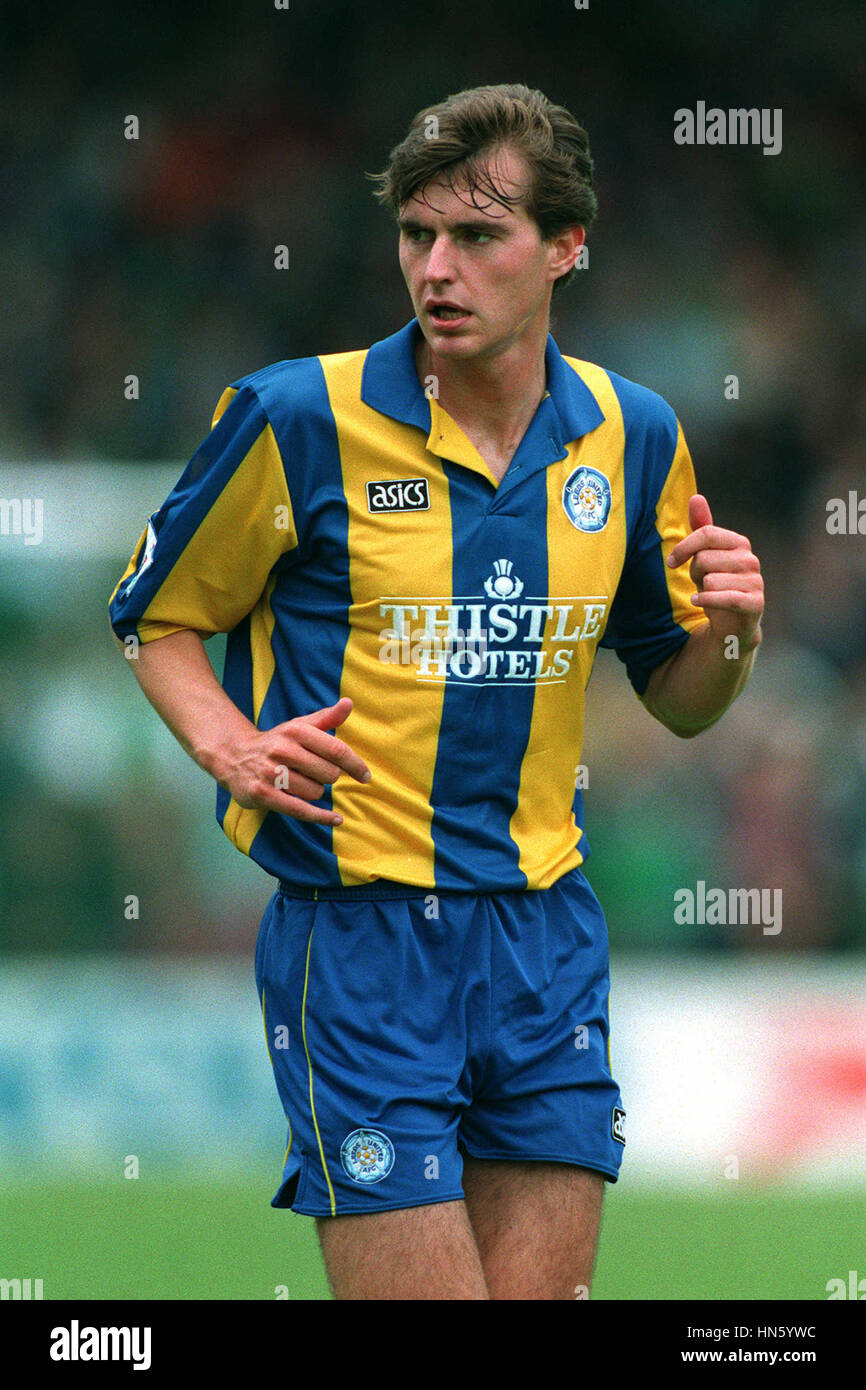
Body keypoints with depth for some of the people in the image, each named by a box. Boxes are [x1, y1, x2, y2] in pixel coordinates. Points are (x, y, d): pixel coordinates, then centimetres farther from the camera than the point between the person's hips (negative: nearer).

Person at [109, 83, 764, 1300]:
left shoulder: (630, 437, 5)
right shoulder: (298, 419, -8)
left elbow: (679, 700, 16)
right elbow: (158, 617, 5)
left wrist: (728, 636, -6)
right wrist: (233, 748, -13)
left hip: (547, 929, 4)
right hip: (357, 934, -4)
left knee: (543, 1289, 5)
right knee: (419, 1289, -8)